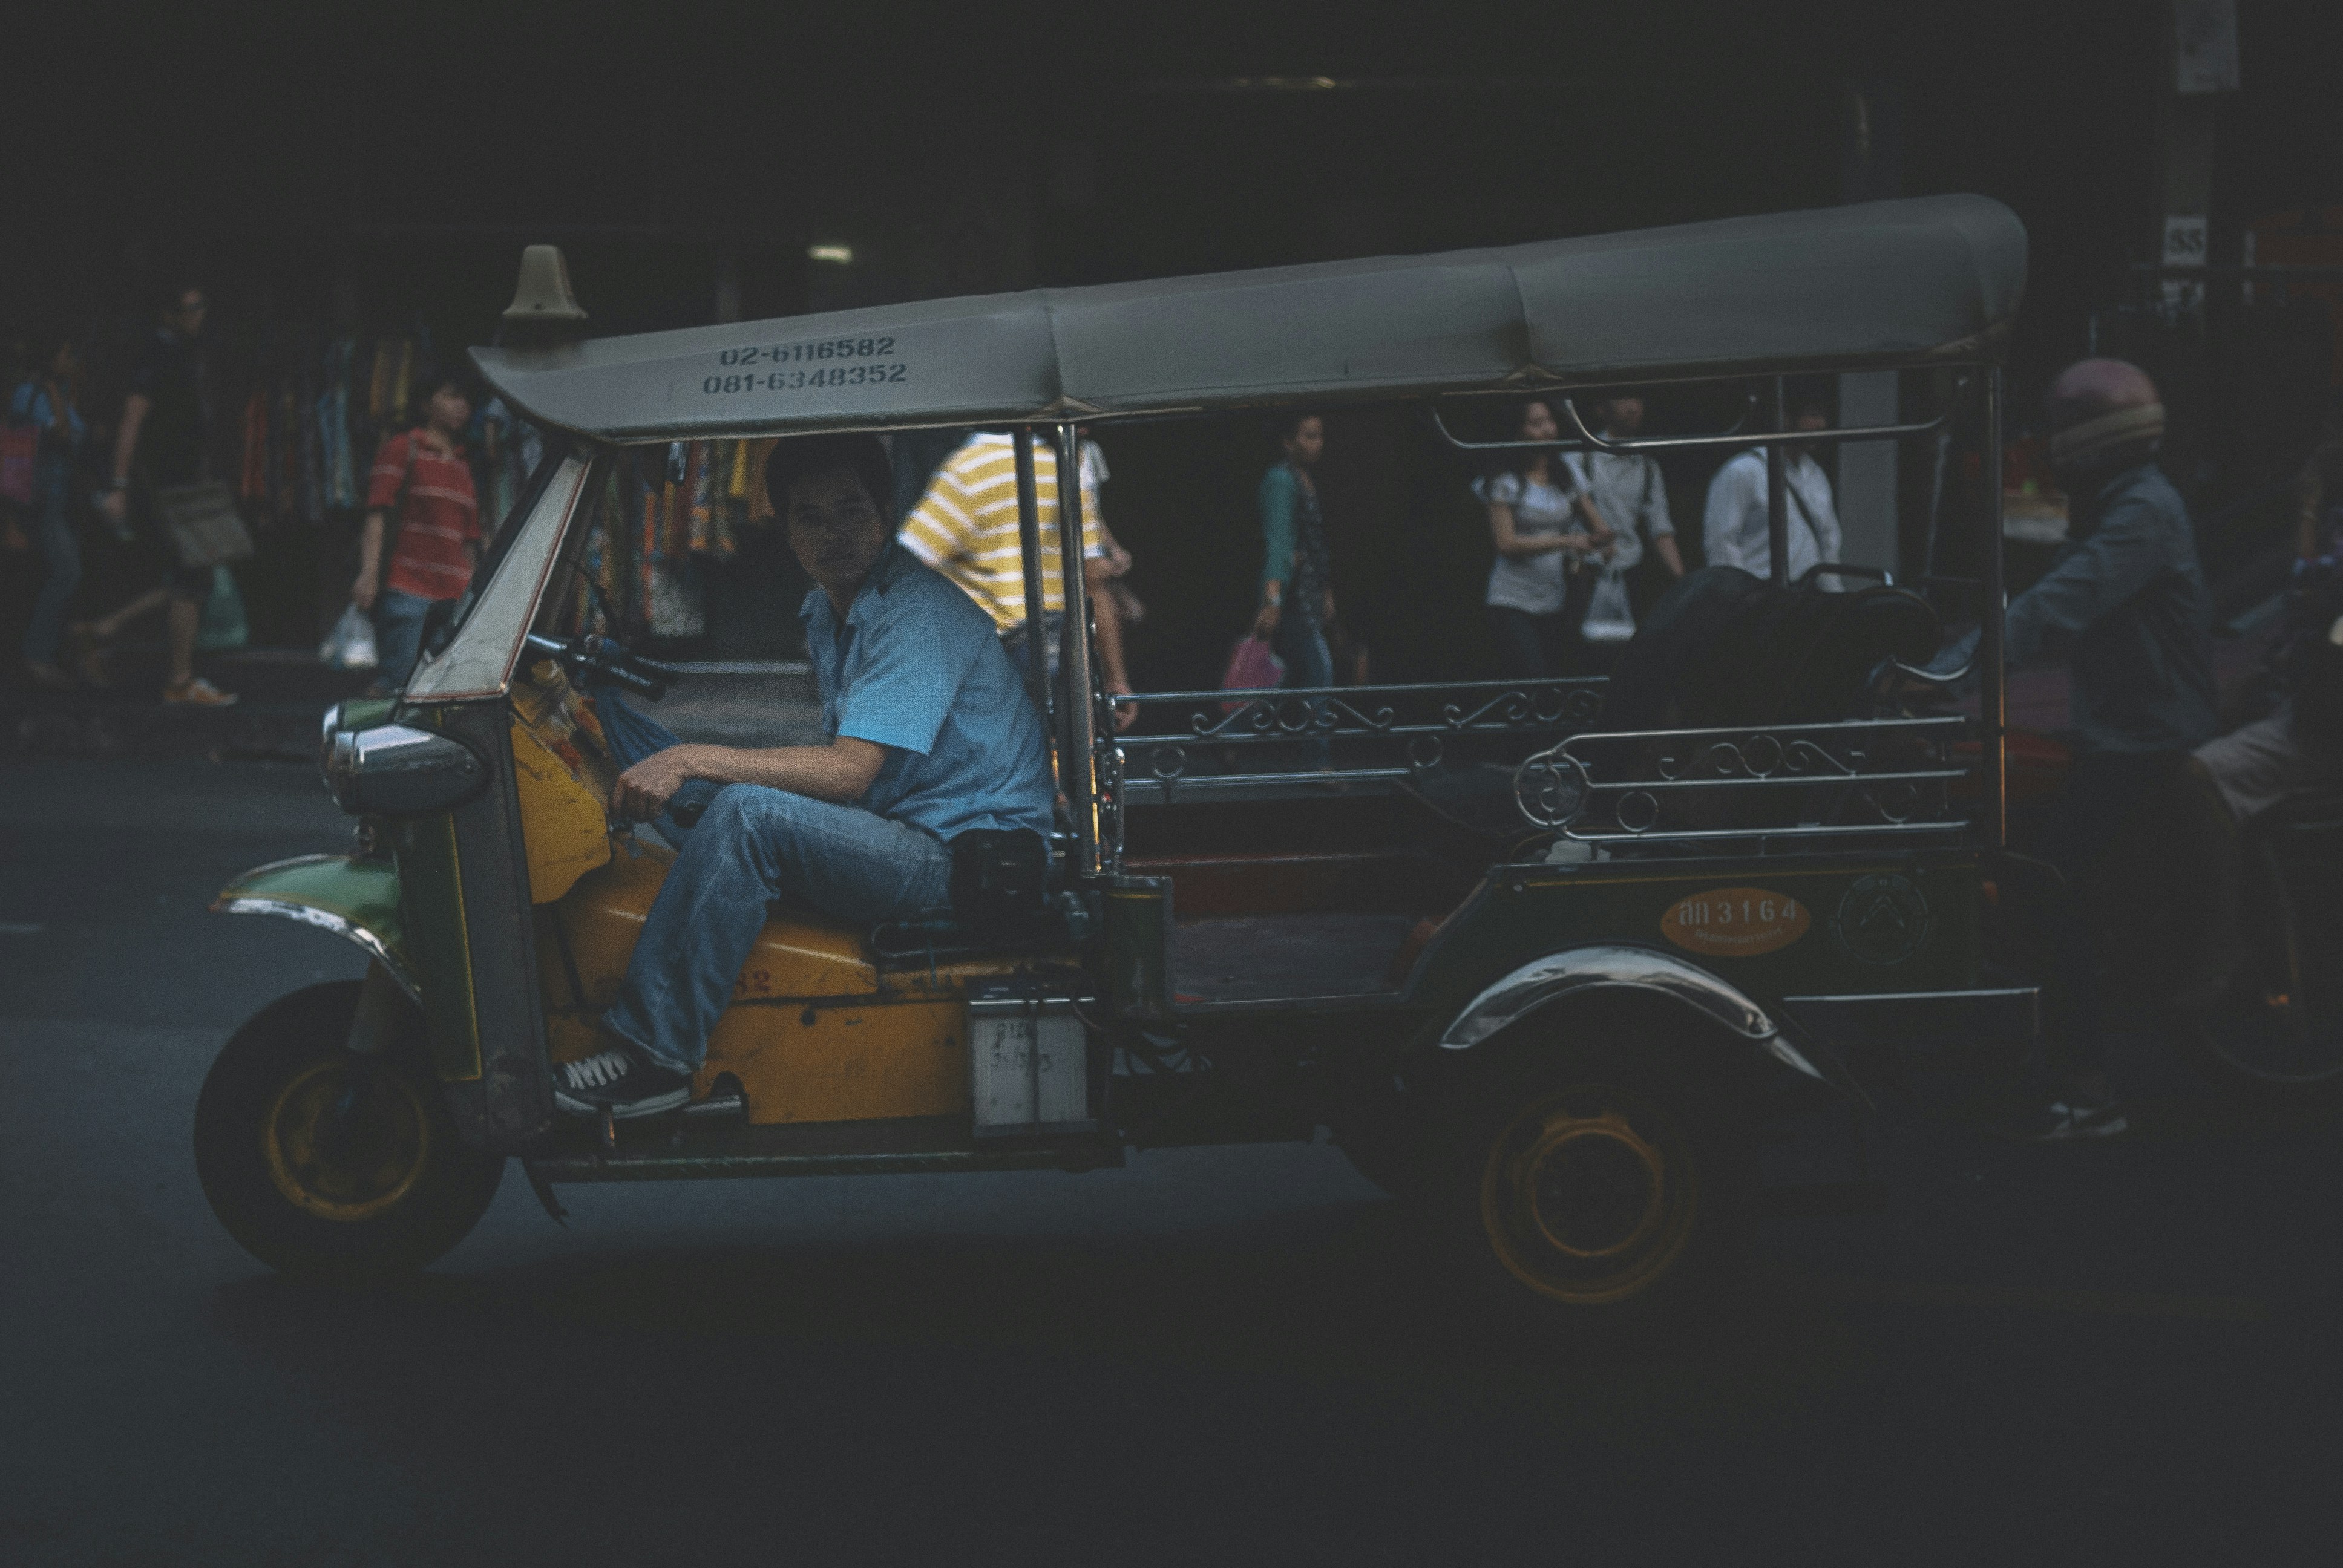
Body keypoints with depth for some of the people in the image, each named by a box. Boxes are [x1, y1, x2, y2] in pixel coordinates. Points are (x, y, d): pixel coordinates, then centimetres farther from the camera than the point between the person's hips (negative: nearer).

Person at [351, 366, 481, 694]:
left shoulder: (462, 466, 22)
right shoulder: (402, 448, 3)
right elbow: (377, 515, -6)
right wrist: (369, 574, -17)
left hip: (453, 597, 6)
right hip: (407, 590, -6)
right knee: (396, 683, -13)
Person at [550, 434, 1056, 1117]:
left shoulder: (916, 613, -17)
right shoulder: (826, 610, 13)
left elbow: (849, 772, -25)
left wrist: (691, 759, -27)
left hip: (973, 856, -10)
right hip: (900, 834, 10)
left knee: (747, 813, -26)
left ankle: (652, 1058, -22)